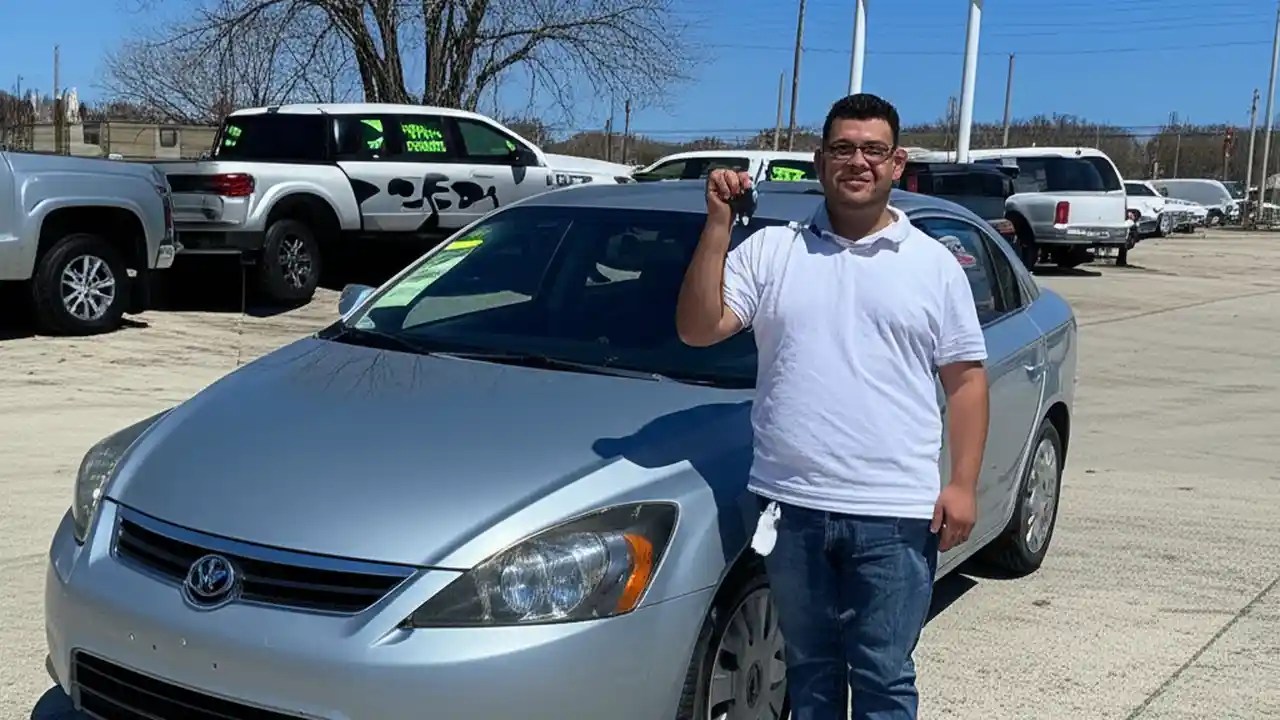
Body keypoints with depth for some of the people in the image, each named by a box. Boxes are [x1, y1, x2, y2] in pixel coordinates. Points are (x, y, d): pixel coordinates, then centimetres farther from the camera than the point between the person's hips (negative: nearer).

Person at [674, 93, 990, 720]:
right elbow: (698, 329, -4)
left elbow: (965, 378, 4)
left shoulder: (934, 263, 5)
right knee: (809, 669, 18)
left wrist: (962, 484, -5)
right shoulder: (770, 250, 5)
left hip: (894, 514, -1)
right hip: (792, 504, 2)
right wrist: (718, 225, -12)